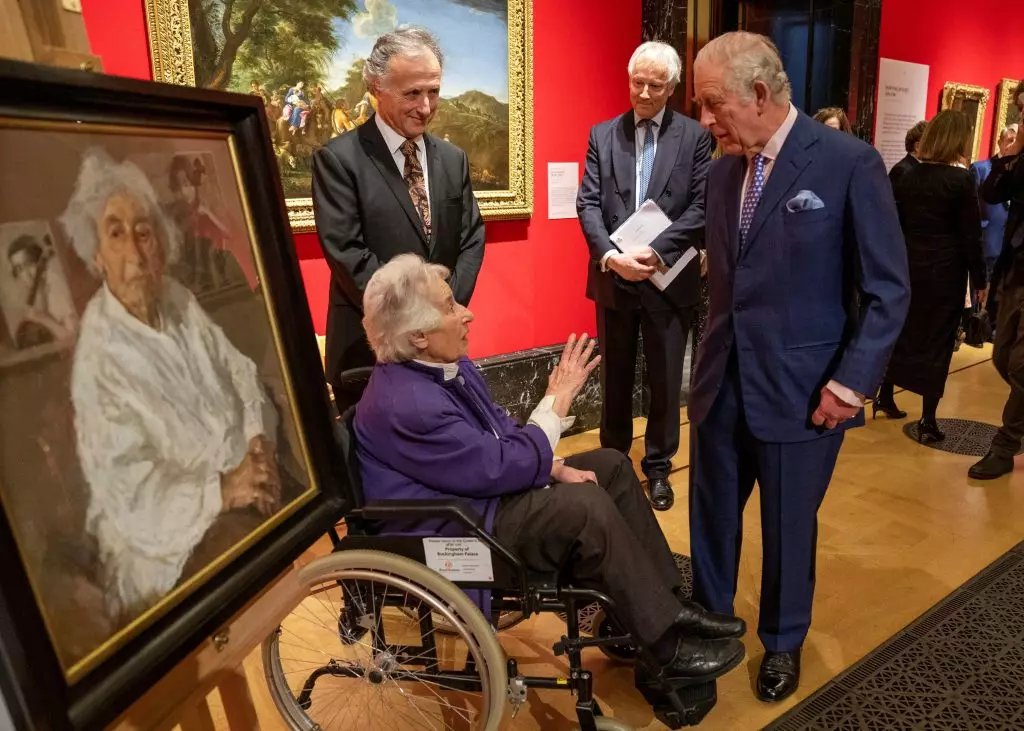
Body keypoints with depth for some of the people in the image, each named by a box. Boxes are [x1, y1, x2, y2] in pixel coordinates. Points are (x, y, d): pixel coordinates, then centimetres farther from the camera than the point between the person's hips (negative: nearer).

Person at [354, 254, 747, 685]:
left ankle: (667, 603, 8)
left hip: (482, 487, 10)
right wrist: (558, 400, -17)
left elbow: (500, 430, 10)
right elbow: (501, 468, -25)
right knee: (585, 507, -26)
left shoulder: (446, 365, 1)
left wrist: (553, 467, -6)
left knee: (612, 465, 4)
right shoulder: (407, 405, -29)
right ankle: (669, 646, -10)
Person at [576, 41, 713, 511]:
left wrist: (655, 252, -19)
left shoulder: (695, 137, 1)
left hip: (669, 280, -1)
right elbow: (588, 204, -2)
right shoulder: (602, 135, 6)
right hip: (612, 278, 2)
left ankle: (658, 468, 26)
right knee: (614, 378, 13)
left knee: (665, 382, 8)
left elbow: (701, 208, -7)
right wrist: (611, 256, -18)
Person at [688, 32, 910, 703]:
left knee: (789, 525, 12)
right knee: (712, 514, 15)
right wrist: (716, 354, 7)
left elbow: (888, 289, -9)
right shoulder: (724, 171, 6)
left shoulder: (850, 162, -10)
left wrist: (849, 383, -14)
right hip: (722, 381, 5)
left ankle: (782, 643, 36)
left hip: (800, 387, -5)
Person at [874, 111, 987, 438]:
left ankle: (885, 397, 29)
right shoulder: (961, 179, -11)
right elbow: (971, 235, -10)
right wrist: (979, 279, -2)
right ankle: (928, 420, 5)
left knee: (899, 330, 17)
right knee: (938, 339, 1)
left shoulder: (908, 177, 3)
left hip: (908, 265, 5)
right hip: (945, 269, -5)